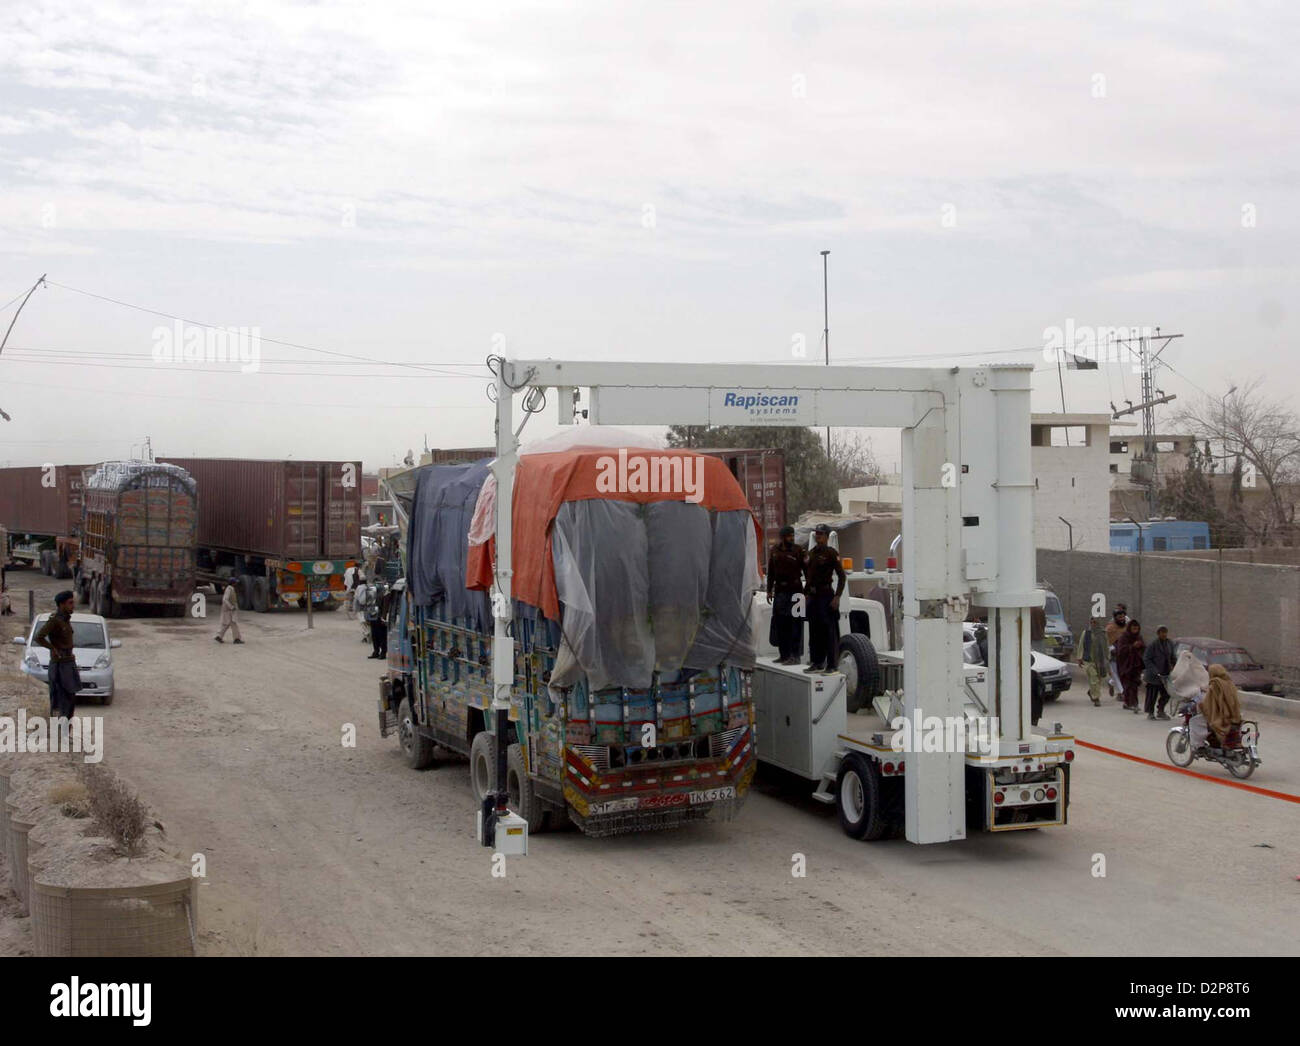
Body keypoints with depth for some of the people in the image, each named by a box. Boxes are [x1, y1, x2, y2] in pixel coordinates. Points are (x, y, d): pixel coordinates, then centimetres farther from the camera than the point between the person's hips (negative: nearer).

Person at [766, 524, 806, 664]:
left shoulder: (798, 551, -1)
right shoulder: (775, 551, 10)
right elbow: (771, 572, 14)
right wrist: (769, 590, 13)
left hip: (795, 591, -4)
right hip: (780, 592, 4)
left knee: (795, 625, -6)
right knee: (780, 624, 9)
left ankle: (794, 656, -4)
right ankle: (784, 654, 19)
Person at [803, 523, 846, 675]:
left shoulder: (831, 553, -8)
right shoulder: (811, 553, 14)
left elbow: (842, 576, -10)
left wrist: (837, 597, -17)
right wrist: (808, 593, 16)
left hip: (826, 595, -8)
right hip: (812, 596, 8)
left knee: (829, 632, -6)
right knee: (814, 632, 12)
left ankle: (831, 665, -5)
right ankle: (817, 662, 20)